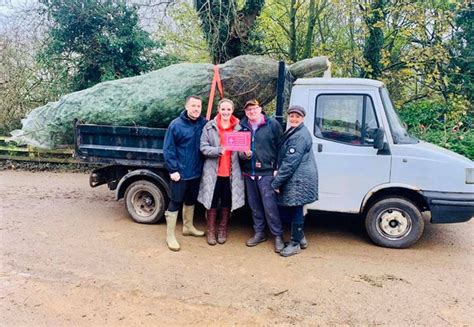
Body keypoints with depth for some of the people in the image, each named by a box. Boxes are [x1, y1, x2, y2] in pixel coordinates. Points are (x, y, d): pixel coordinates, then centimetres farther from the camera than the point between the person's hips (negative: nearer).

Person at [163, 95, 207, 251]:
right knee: (175, 202, 2)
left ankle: (188, 227, 40)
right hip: (180, 173, -5)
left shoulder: (204, 124, -1)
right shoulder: (176, 125, -12)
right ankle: (170, 235, 14)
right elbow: (168, 149, -11)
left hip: (196, 172, 5)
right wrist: (173, 170, -16)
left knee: (191, 200, 21)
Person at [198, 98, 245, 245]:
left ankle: (222, 230, 30)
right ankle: (211, 230, 24)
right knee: (212, 201, 8)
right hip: (213, 171, -1)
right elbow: (203, 147, -6)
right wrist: (218, 150, -23)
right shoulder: (209, 126, -1)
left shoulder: (238, 127, 4)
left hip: (231, 172, 2)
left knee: (227, 202, 11)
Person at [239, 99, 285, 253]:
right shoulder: (242, 126, 7)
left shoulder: (273, 124, -4)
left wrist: (278, 168, -8)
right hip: (248, 172, 5)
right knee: (254, 205, 13)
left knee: (270, 205, -5)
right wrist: (244, 154, -9)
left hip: (266, 172, -4)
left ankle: (278, 236, 10)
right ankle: (259, 233, 27)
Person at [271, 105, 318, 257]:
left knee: (296, 211, 1)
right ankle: (300, 237, 32)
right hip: (295, 179, 10)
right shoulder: (293, 132, 14)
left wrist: (276, 182, -18)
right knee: (293, 209, 18)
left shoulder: (300, 136, -19)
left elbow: (290, 162, -22)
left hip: (299, 180, -10)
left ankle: (295, 243, 14)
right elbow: (284, 158, 20)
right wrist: (279, 176, 11)